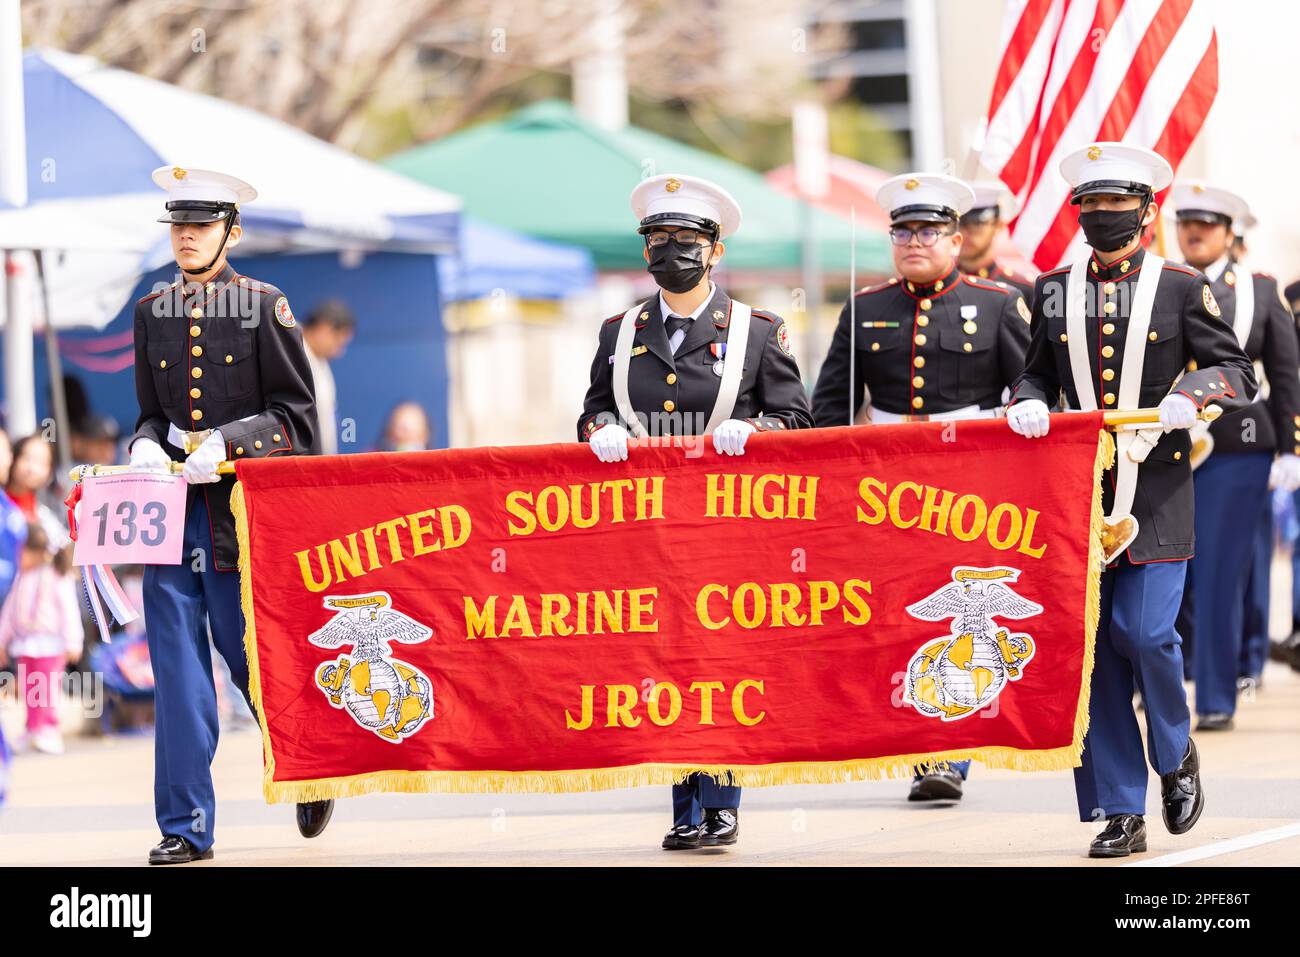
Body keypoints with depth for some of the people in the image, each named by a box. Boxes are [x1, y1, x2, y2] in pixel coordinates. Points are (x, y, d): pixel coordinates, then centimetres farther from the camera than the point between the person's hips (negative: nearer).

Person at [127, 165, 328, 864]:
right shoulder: (152, 313, 12)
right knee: (177, 668, -2)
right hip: (172, 514, 4)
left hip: (242, 511, -4)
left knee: (251, 653, 3)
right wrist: (147, 446, -3)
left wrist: (226, 442, -17)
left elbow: (296, 417, -3)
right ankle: (185, 826, 0)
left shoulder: (264, 307, -1)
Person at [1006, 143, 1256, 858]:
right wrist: (1028, 403, -1)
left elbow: (1237, 373, 2)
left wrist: (1190, 395, -18)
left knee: (1144, 631, -14)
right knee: (1093, 646, 0)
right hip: (1075, 490, 3)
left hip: (1156, 494, -3)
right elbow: (1036, 372, 21)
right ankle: (1118, 813, 6)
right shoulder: (1053, 292, 11)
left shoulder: (1181, 289, 3)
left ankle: (1175, 752, 16)